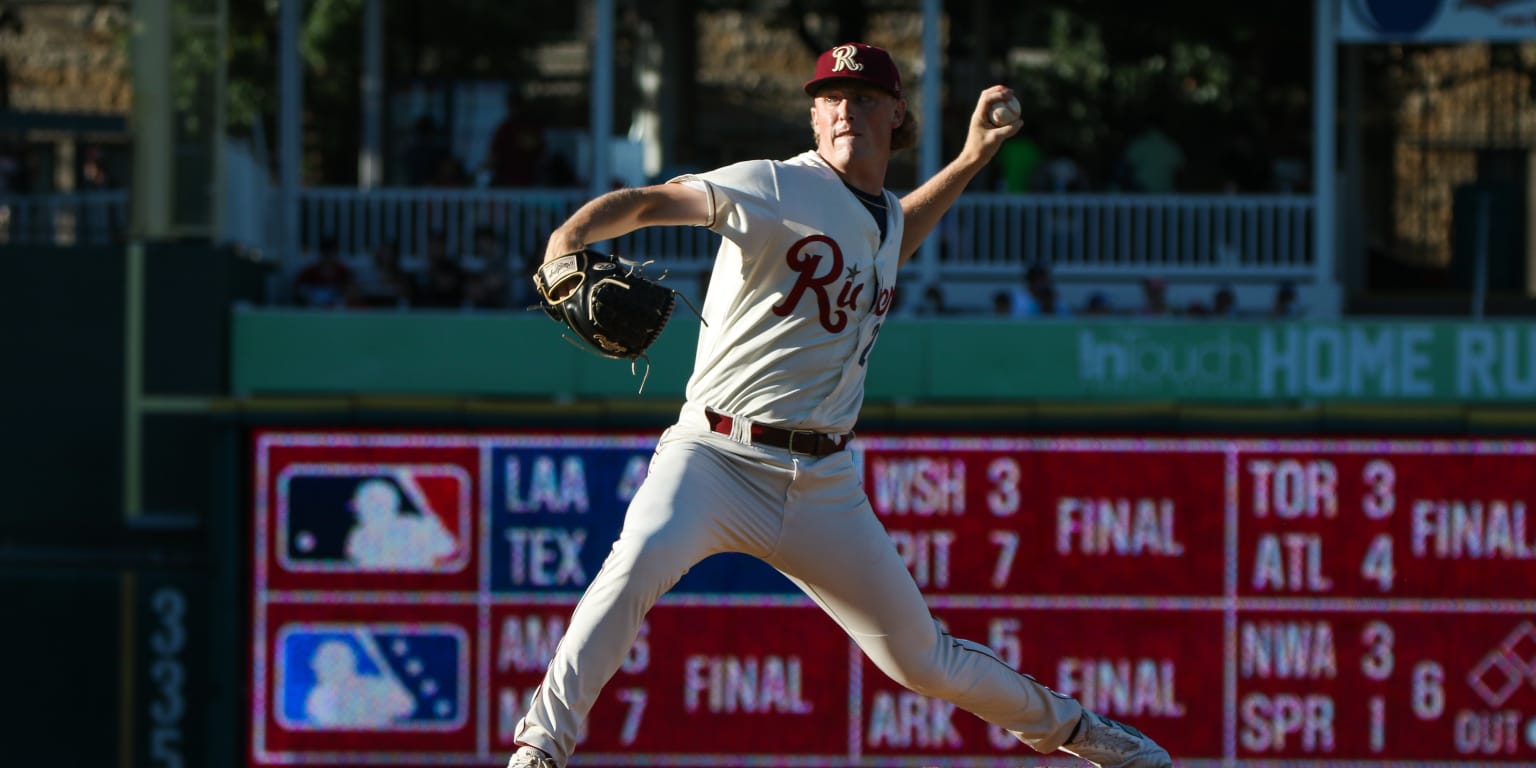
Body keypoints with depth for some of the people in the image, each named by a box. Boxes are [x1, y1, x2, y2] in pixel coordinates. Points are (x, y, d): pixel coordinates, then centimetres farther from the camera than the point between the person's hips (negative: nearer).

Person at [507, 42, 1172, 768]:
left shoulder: (886, 214, 13)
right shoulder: (774, 188, -8)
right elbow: (650, 201, -20)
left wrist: (969, 162, 31)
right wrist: (571, 238, -40)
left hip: (824, 484, 5)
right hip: (715, 456, -5)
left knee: (920, 658, 11)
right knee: (641, 559, -36)